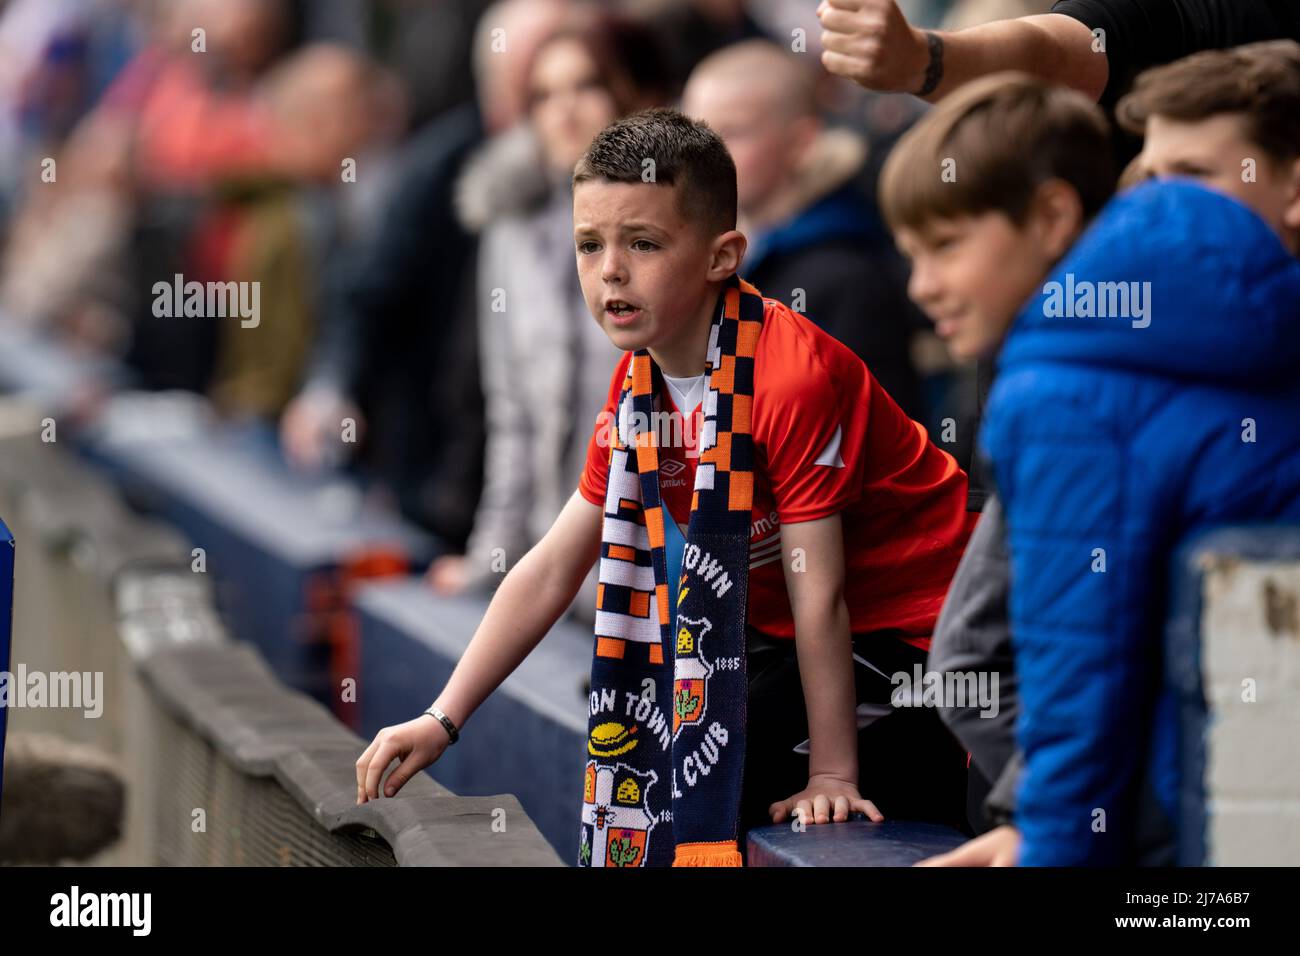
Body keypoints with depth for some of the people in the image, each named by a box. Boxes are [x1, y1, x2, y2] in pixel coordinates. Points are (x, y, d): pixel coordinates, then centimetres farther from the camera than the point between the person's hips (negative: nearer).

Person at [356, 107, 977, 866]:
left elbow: (818, 595, -25)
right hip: (777, 628, 8)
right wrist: (442, 720, 1)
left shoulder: (793, 375, -27)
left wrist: (832, 775, -22)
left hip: (899, 631, -8)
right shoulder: (637, 389, 0)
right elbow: (552, 569, 5)